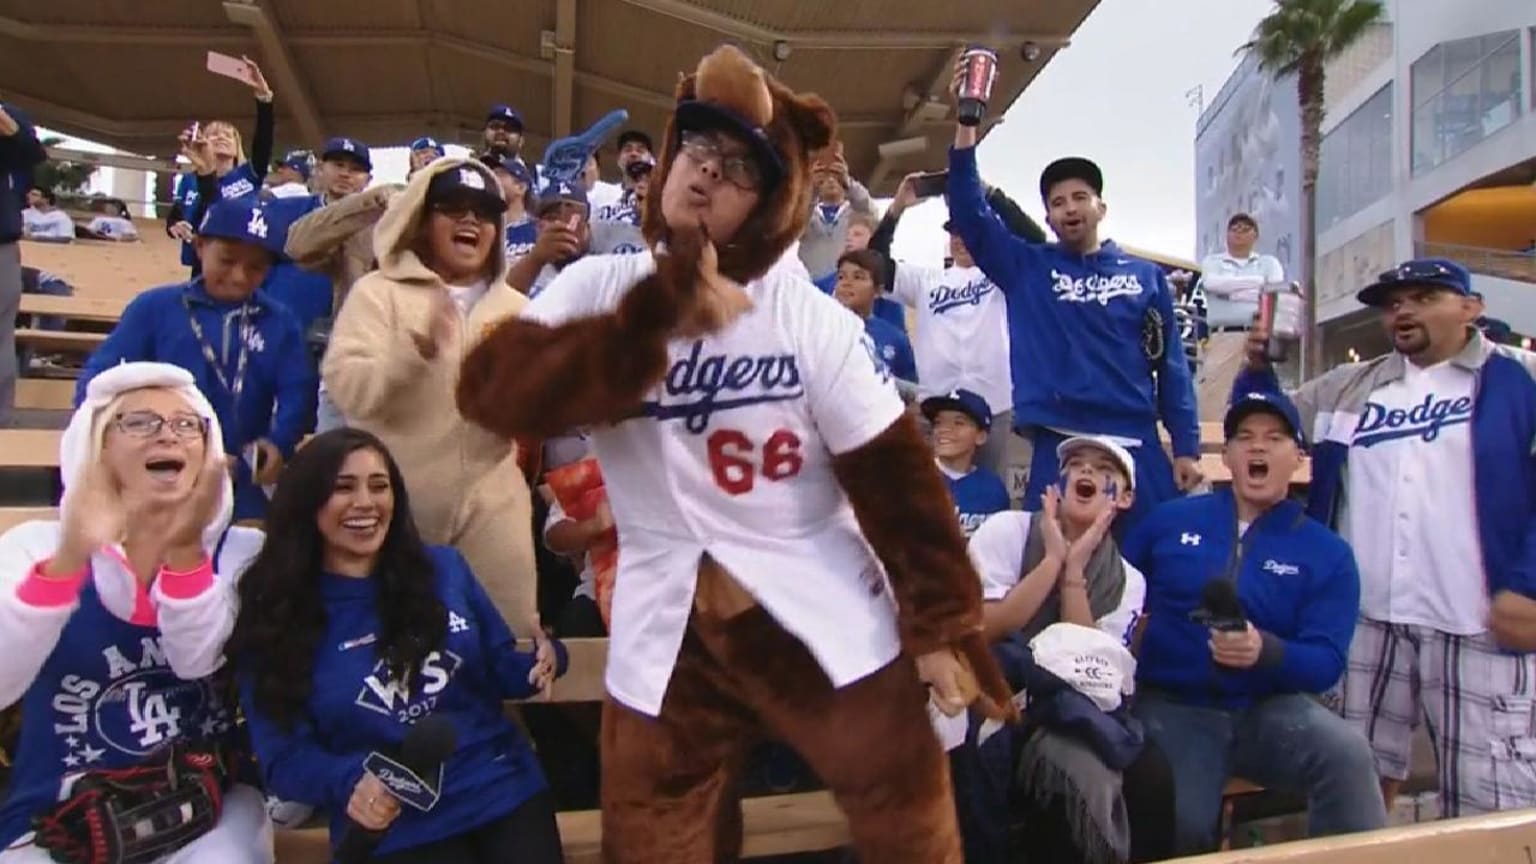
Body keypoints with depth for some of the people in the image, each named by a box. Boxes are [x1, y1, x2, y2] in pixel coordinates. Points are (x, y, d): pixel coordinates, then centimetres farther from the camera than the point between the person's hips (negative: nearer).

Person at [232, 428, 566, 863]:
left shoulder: (445, 569, 4)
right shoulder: (272, 618, -2)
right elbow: (283, 754, -4)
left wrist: (542, 660, -12)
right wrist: (348, 782, -24)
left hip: (505, 791, 2)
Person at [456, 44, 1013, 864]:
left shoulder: (812, 319, -8)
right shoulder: (599, 288, -2)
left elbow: (896, 474, -7)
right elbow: (492, 390, -18)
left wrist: (942, 624, -8)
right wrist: (655, 318, -26)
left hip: (824, 616, -1)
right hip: (666, 629, 2)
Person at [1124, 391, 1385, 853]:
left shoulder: (1328, 553, 5)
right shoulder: (1170, 519, 7)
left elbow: (1327, 663, -4)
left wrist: (1266, 651, -25)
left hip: (1269, 709, 1)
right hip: (1173, 708, -1)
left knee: (1347, 753, -29)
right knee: (1180, 828, -26)